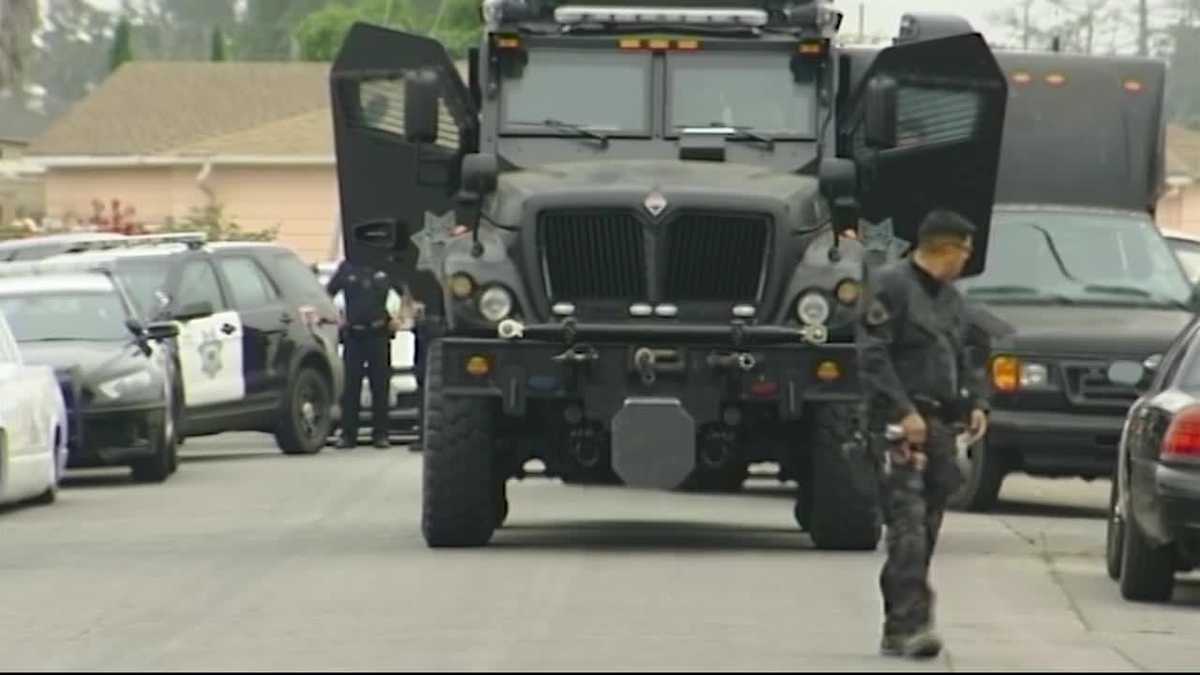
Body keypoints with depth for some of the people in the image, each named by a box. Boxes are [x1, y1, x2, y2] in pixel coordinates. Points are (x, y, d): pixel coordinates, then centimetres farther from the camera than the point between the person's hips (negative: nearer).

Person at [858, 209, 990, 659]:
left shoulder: (950, 299, 20)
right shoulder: (892, 287, -7)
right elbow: (872, 356, -13)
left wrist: (975, 404, 9)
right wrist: (904, 411, -20)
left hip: (940, 424, 8)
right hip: (902, 424, -8)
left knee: (927, 527, 7)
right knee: (908, 524, -15)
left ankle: (898, 628, 12)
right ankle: (909, 625, -20)